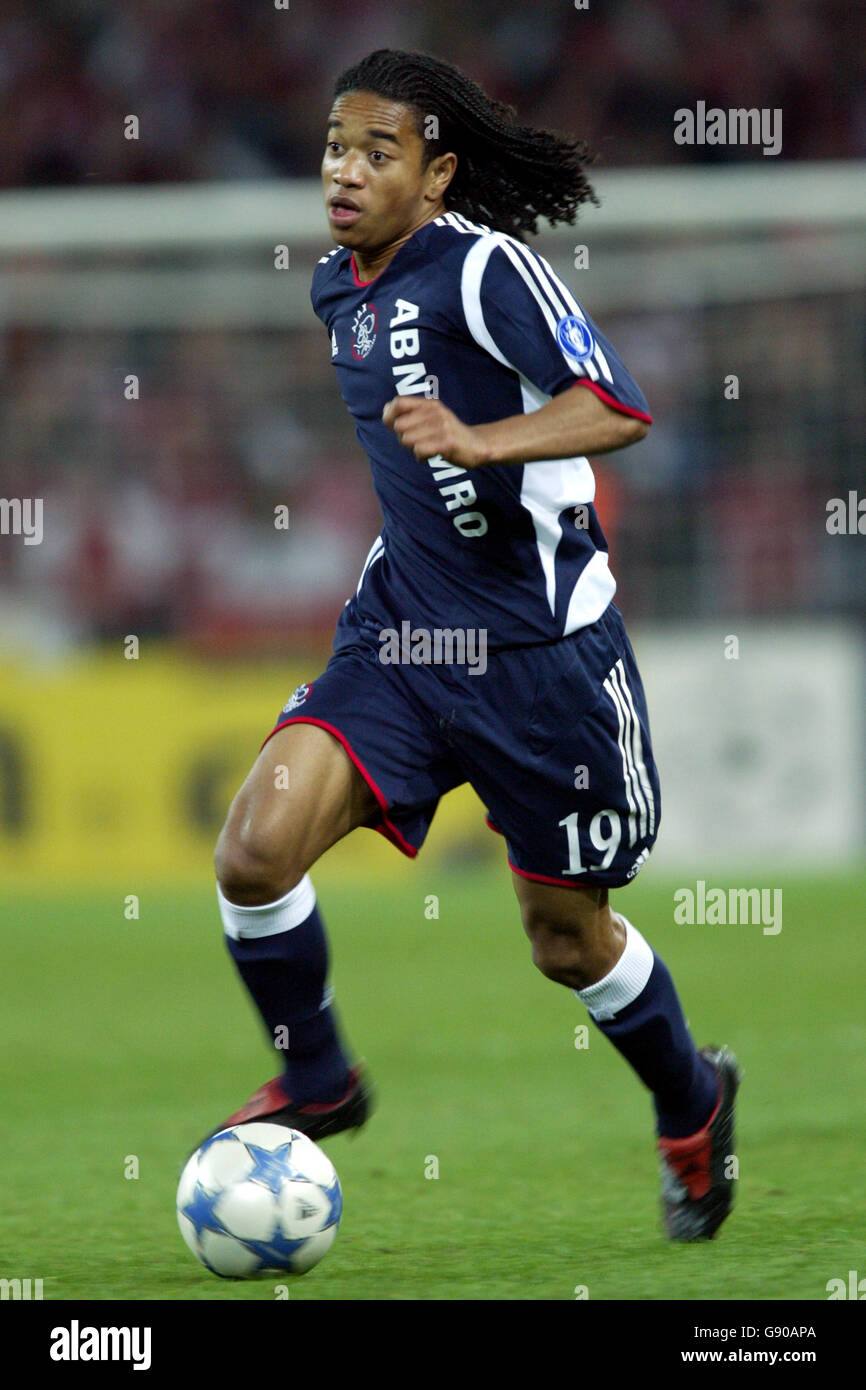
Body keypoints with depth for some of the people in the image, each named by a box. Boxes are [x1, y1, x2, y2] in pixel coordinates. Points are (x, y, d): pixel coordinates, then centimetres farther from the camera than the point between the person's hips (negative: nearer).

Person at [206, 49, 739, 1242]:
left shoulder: (485, 268, -15)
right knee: (257, 847, -16)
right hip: (401, 632, 6)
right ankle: (316, 1087, 8)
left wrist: (481, 442, -37)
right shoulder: (339, 288, 8)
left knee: (567, 935, 8)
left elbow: (619, 408, -24)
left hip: (538, 642, -6)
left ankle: (691, 1107, 37)